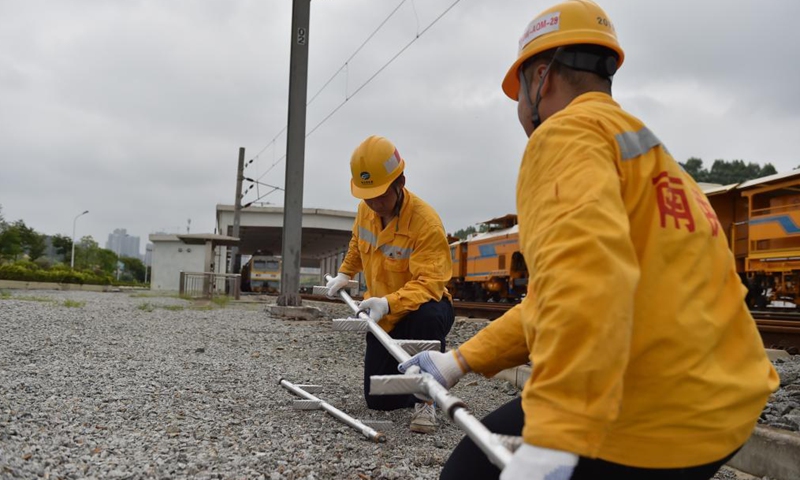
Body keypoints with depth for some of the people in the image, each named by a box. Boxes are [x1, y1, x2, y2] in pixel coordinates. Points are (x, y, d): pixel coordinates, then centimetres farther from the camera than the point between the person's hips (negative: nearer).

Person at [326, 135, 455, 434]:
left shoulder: (425, 222, -28)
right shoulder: (366, 209, -5)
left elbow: (429, 282, -34)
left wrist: (388, 303, -47)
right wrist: (345, 273, 11)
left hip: (421, 309, -6)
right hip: (383, 317, 6)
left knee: (428, 317, -44)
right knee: (379, 400, 4)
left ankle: (426, 399, -20)